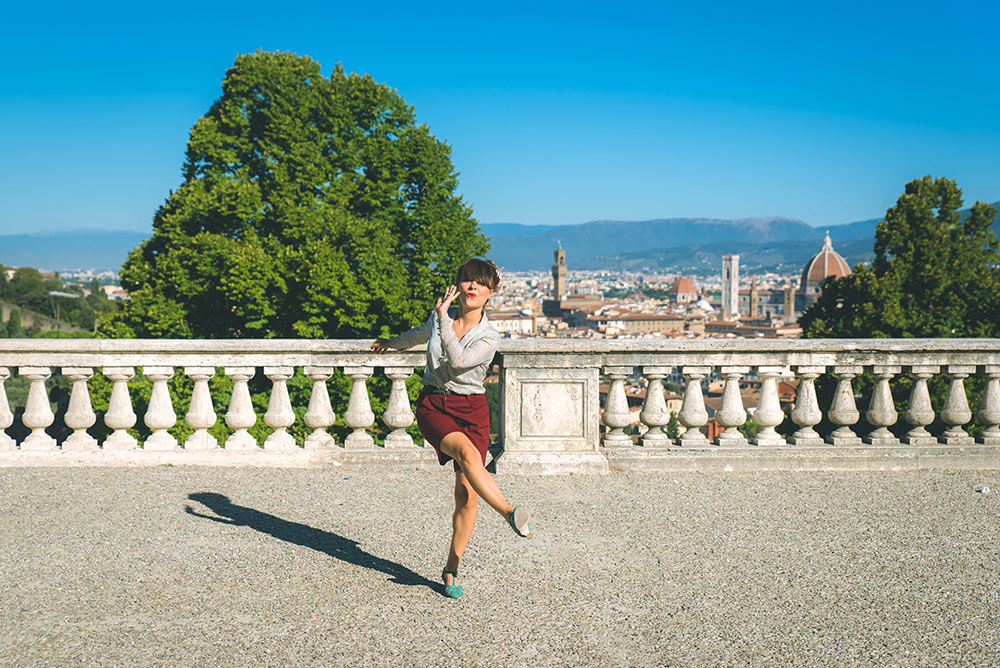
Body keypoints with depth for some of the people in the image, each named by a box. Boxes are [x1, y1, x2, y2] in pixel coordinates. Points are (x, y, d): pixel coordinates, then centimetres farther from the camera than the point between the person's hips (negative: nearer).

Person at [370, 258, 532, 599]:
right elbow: (422, 333, 29)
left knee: (467, 494, -8)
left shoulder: (489, 337, -6)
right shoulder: (439, 316, 4)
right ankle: (510, 513, -39)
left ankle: (451, 569, 6)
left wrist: (444, 317, -25)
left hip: (471, 410, -1)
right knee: (468, 453, -33)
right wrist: (393, 342, 45)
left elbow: (458, 360, -25)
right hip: (433, 405, 1)